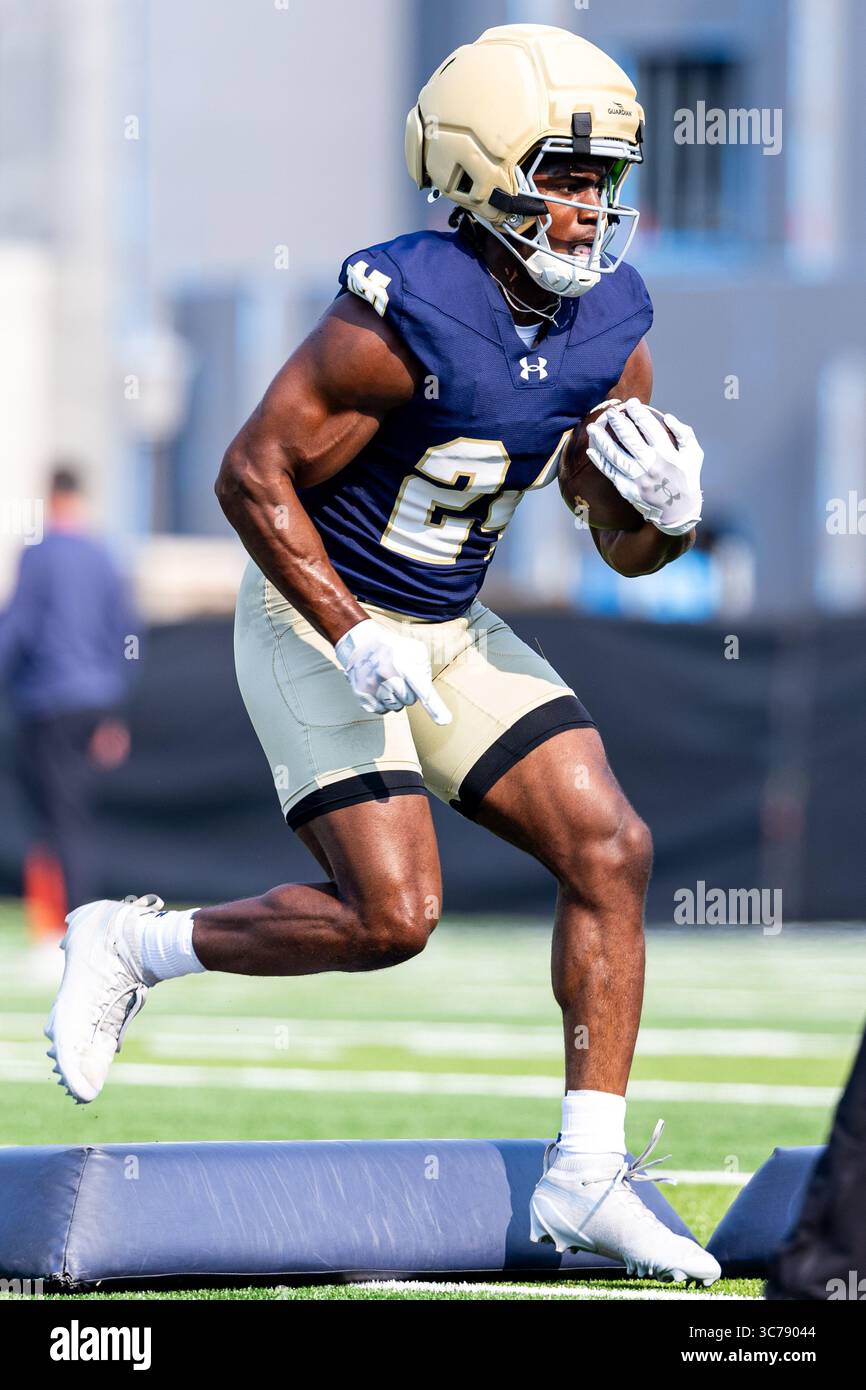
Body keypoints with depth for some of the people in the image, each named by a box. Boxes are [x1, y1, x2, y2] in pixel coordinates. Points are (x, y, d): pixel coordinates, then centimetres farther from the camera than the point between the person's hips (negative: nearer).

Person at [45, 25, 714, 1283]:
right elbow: (254, 474, -21)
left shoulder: (607, 329, -2)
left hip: (450, 635, 8)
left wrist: (672, 515, -18)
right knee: (391, 917, -15)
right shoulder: (407, 316, -25)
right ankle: (131, 947, 9)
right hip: (317, 622, -7)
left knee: (611, 851, -5)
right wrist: (354, 643, -25)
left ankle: (587, 1178, -1)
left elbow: (626, 549, 6)